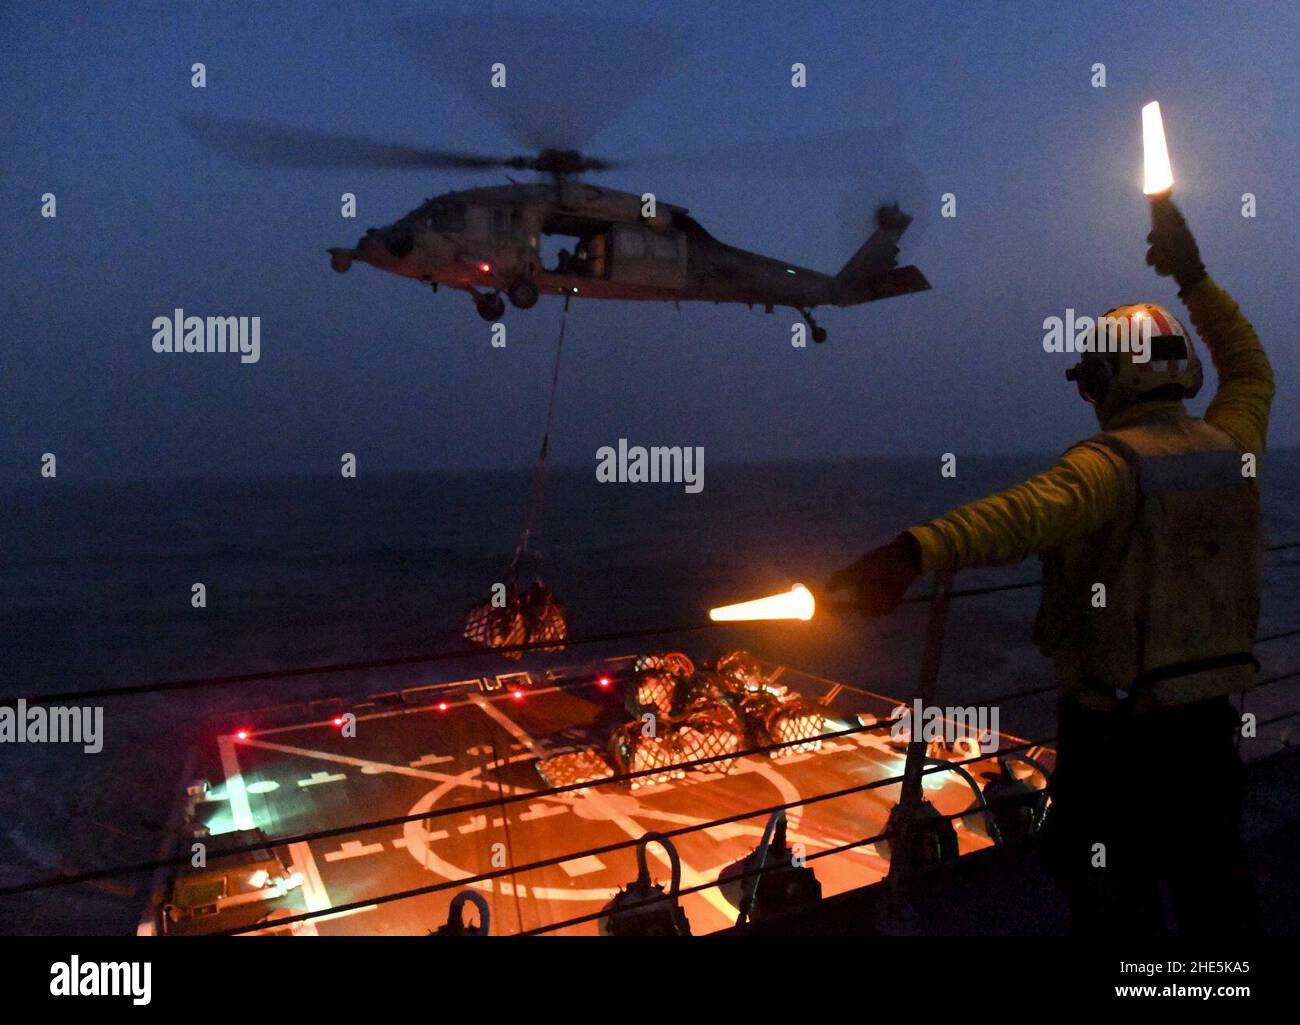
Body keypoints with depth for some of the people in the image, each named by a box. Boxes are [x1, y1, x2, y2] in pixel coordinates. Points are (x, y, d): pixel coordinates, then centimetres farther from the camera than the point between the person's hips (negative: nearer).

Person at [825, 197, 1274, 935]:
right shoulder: (1231, 447, 0)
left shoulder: (1113, 462, -21)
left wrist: (915, 551, -58)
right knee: (1214, 885, 24)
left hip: (1116, 729, -6)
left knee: (1114, 898, 11)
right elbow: (1252, 371, 23)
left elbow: (1029, 513, -43)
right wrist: (1193, 277, 26)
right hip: (1212, 717, 7)